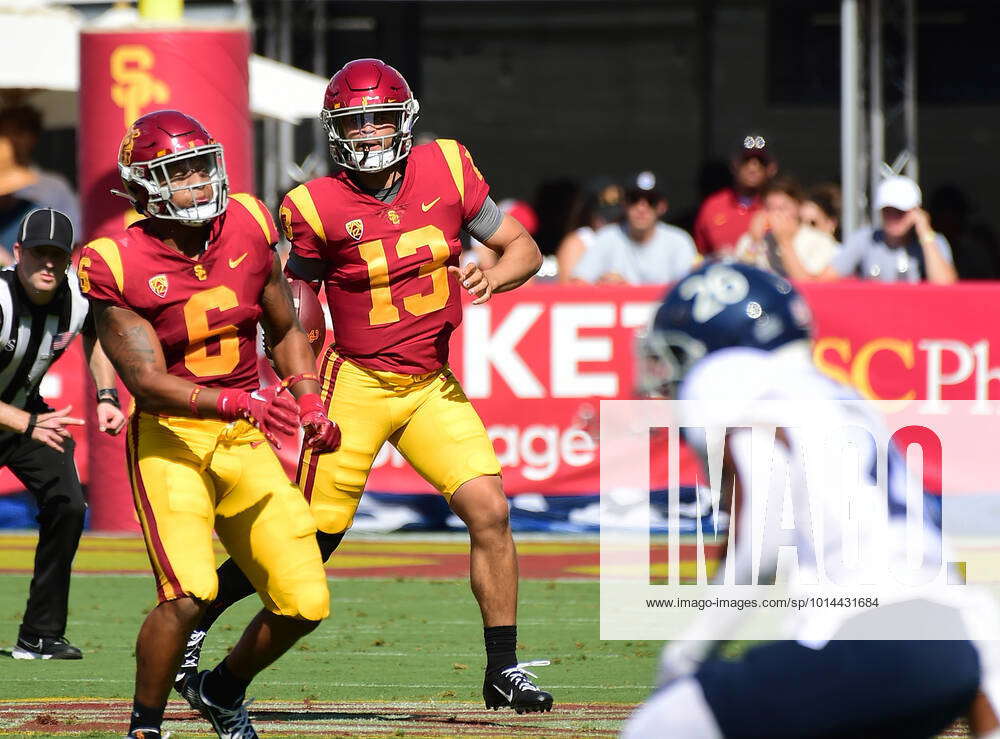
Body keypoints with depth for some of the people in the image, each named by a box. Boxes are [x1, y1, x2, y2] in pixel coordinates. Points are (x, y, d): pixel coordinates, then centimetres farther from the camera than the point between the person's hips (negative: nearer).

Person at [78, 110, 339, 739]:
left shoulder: (247, 229, 1)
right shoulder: (120, 266, -13)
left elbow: (286, 332, 16)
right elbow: (148, 382, -19)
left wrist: (312, 407, 1)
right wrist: (240, 402, -32)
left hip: (246, 440, 5)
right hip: (170, 441, -5)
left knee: (304, 603, 0)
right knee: (188, 593, -25)